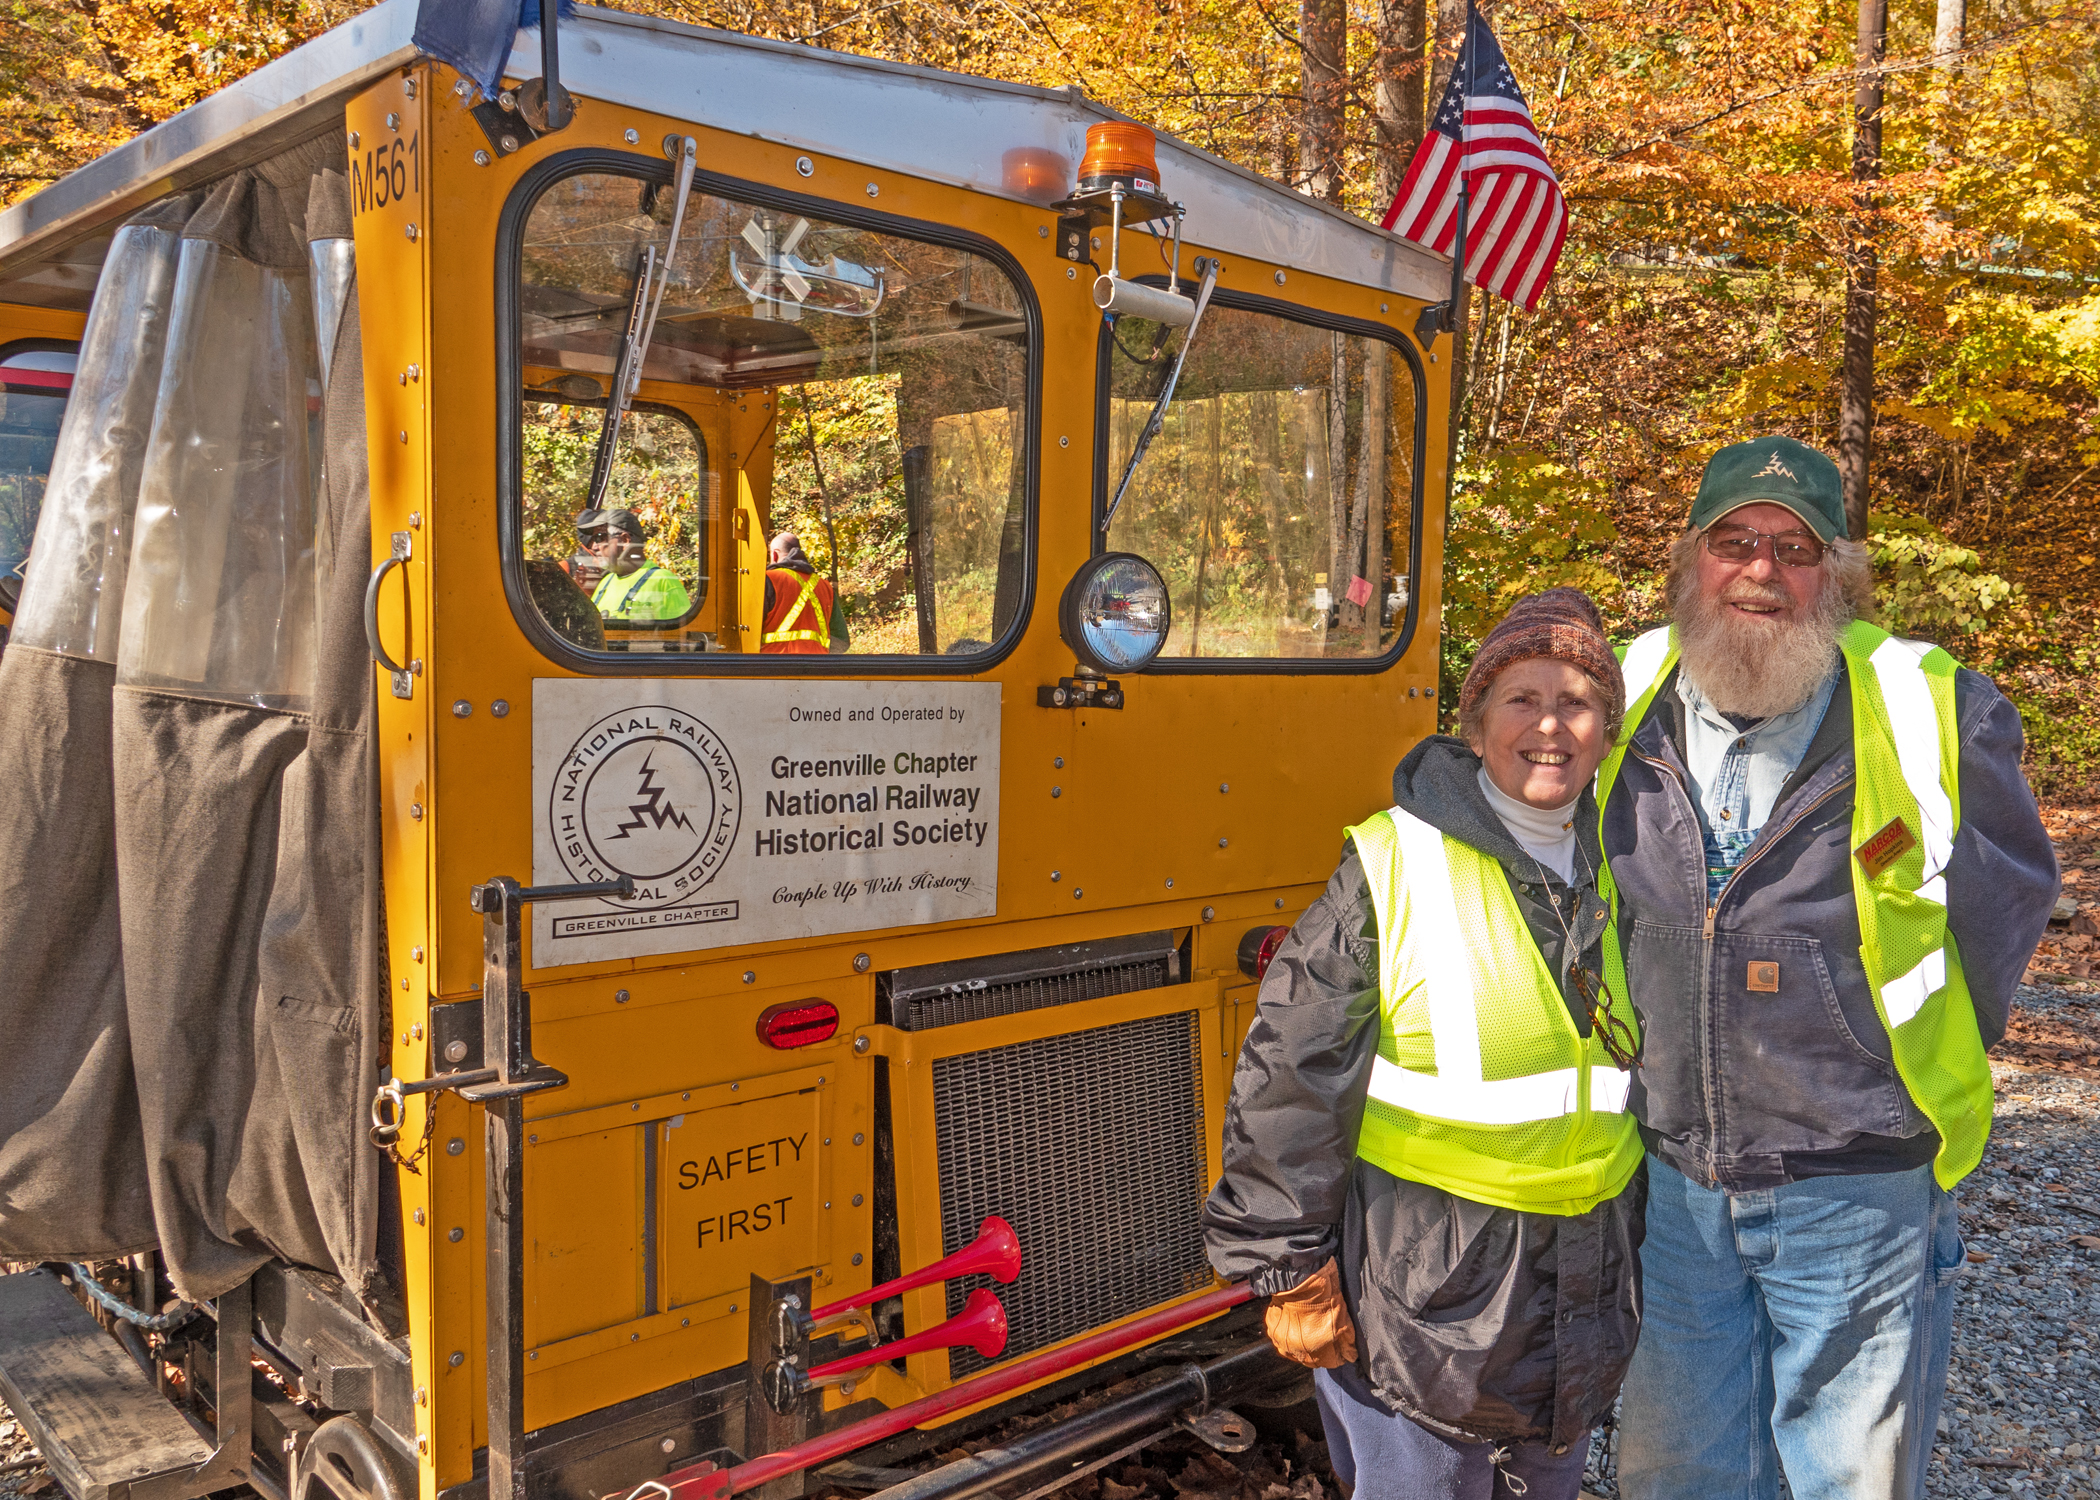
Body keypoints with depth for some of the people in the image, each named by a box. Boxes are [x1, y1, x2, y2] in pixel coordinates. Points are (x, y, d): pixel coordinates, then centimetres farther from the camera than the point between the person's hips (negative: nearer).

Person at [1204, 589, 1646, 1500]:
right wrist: (1290, 1269, -10)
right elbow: (1291, 1075, -12)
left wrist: (1651, 1251, 20)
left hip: (1584, 1283, 5)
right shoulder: (1394, 866, -13)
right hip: (1419, 1287, -5)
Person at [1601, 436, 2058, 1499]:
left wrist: (1916, 1076, 4)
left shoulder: (1936, 715, -9)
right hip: (1668, 1176, 3)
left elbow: (2003, 907, 3)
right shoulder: (1621, 704, -2)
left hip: (1857, 1191, -2)